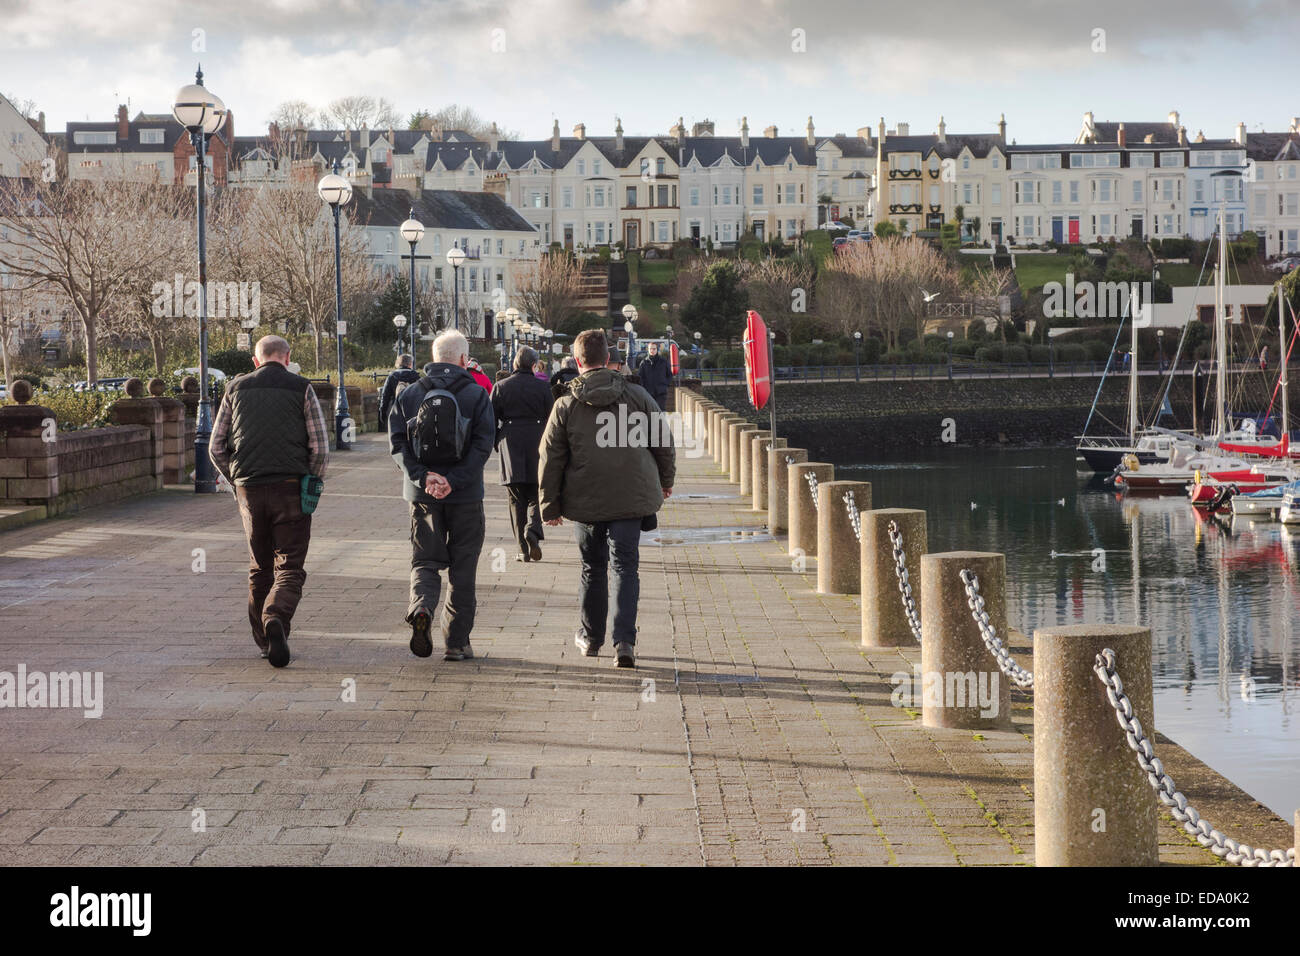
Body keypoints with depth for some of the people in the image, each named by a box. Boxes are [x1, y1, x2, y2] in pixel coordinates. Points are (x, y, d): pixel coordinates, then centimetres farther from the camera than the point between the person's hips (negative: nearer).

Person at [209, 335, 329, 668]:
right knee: (289, 567, -1)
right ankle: (276, 618, -27)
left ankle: (263, 639, 19)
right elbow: (320, 447, -5)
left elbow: (216, 448, 8)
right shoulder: (301, 389, 2)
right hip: (290, 488, -3)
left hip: (249, 489, 3)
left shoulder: (236, 389, 10)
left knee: (260, 566, 16)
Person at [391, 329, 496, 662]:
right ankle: (456, 642, 11)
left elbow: (397, 443, -5)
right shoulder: (477, 395, -3)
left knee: (426, 561, 12)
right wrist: (454, 480, -18)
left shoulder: (409, 395, 5)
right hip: (465, 496, -2)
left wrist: (422, 476, -12)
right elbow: (483, 444, -14)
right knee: (462, 569, 9)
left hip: (422, 495, 2)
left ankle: (420, 609, -19)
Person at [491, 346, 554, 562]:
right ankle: (533, 531, -18)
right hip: (536, 447, -1)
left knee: (517, 501, 6)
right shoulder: (543, 387, -1)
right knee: (536, 496, 10)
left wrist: (497, 444, 16)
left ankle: (524, 550, 3)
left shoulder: (501, 388, 2)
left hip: (511, 449, 1)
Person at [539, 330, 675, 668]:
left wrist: (550, 506, 5)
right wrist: (666, 479, 22)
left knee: (593, 567, 16)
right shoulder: (637, 395, -3)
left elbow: (551, 460, -3)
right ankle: (624, 640, -10)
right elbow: (663, 441, 5)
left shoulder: (565, 406, -6)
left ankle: (591, 637, 27)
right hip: (630, 497, 0)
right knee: (626, 566, 3)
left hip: (586, 501, 0)